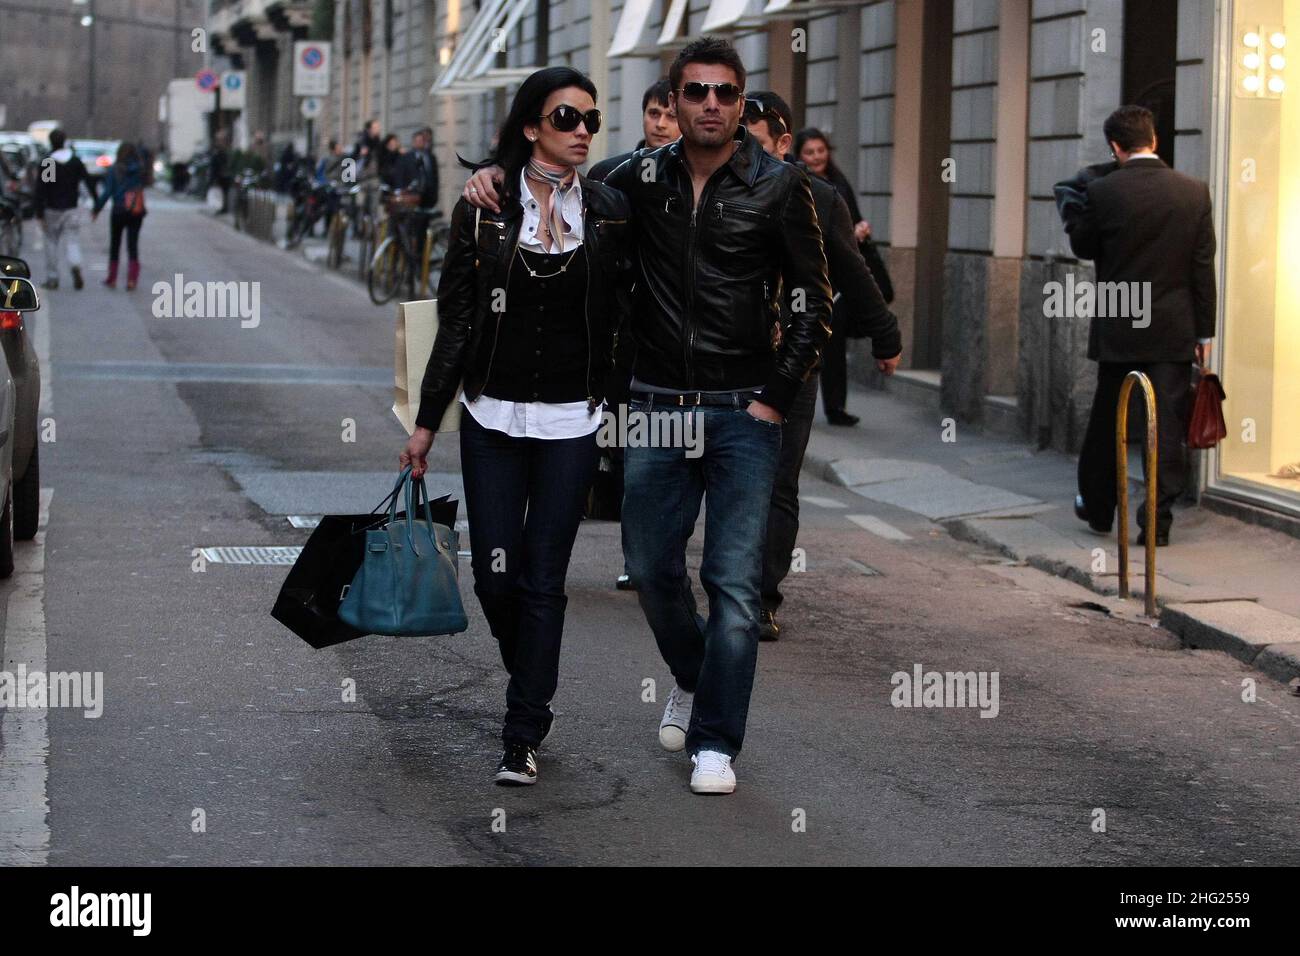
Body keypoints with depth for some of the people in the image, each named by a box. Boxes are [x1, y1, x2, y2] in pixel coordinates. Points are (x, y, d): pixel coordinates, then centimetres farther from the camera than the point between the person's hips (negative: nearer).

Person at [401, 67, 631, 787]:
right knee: (496, 577, 2)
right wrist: (427, 421, 3)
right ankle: (532, 688, 30)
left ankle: (524, 735, 7)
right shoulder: (484, 207, -1)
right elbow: (456, 319, 2)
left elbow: (628, 312, 7)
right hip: (493, 417, 0)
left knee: (543, 580, -1)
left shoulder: (608, 210, 1)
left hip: (571, 422, 0)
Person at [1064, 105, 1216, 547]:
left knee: (1107, 420, 15)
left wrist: (1072, 210, 23)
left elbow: (1083, 246, 5)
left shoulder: (1101, 191, -10)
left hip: (1117, 329, 0)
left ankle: (1097, 506, 29)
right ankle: (1158, 520, 2)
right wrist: (1204, 332, 6)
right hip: (1175, 331, 0)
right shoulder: (1194, 191, -3)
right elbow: (1203, 266, -1)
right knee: (1167, 426, 3)